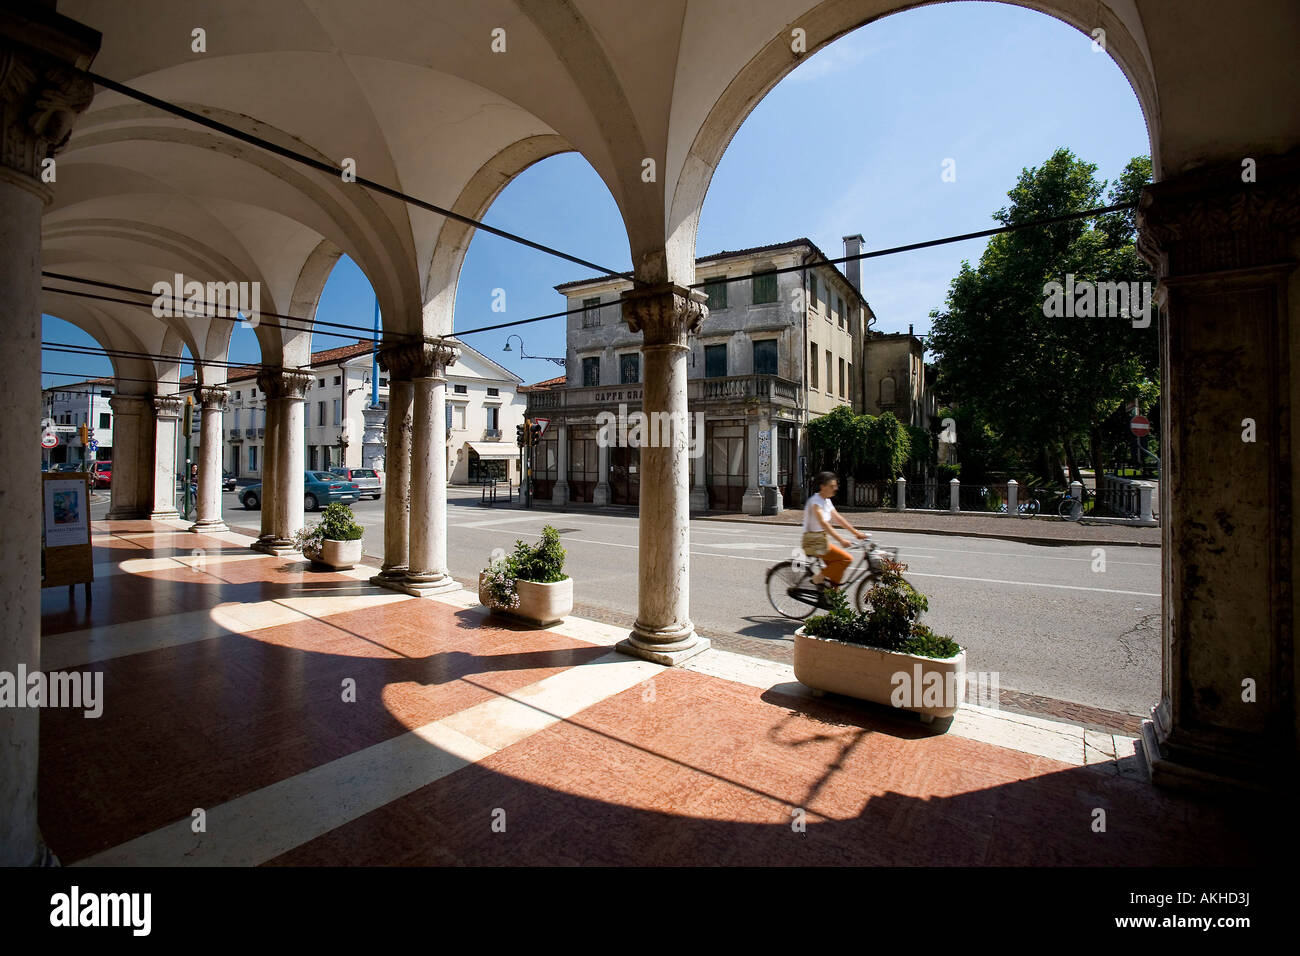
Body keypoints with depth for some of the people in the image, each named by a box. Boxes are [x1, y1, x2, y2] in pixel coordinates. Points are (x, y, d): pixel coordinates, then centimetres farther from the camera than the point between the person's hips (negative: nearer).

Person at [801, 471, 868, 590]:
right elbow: (823, 523, -27)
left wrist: (856, 532, 9)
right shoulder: (815, 501, -17)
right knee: (847, 558, -16)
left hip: (822, 540, 9)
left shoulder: (827, 501, 12)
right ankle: (819, 578, -6)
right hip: (814, 542, -9)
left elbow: (838, 518, 14)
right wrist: (841, 540, -34)